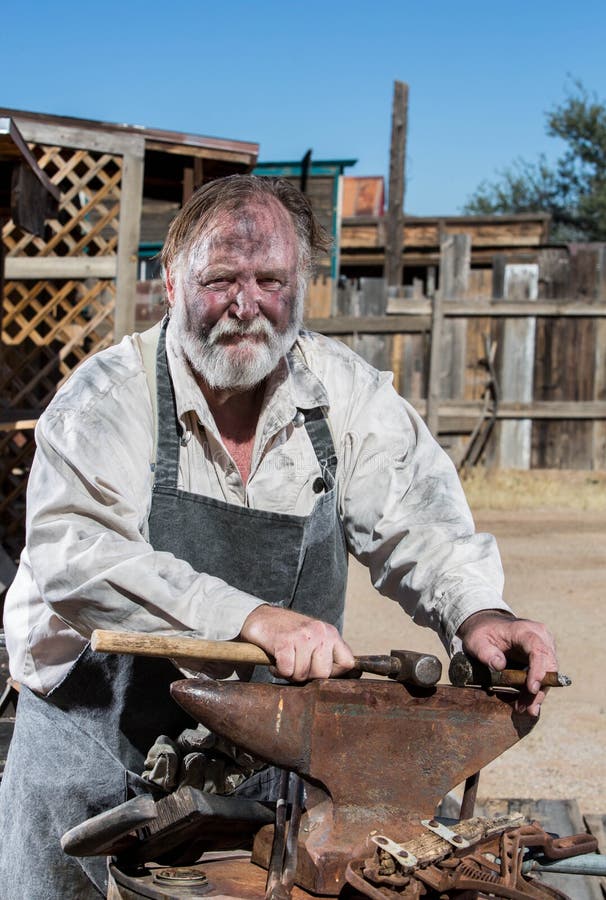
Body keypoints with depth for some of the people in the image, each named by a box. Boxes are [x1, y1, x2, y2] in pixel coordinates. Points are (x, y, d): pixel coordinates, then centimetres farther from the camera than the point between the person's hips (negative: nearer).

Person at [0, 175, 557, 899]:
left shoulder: (347, 391, -3)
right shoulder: (107, 397, -15)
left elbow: (413, 519, -5)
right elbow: (72, 558, -28)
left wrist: (475, 611, -28)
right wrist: (253, 618, -40)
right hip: (97, 742, -2)